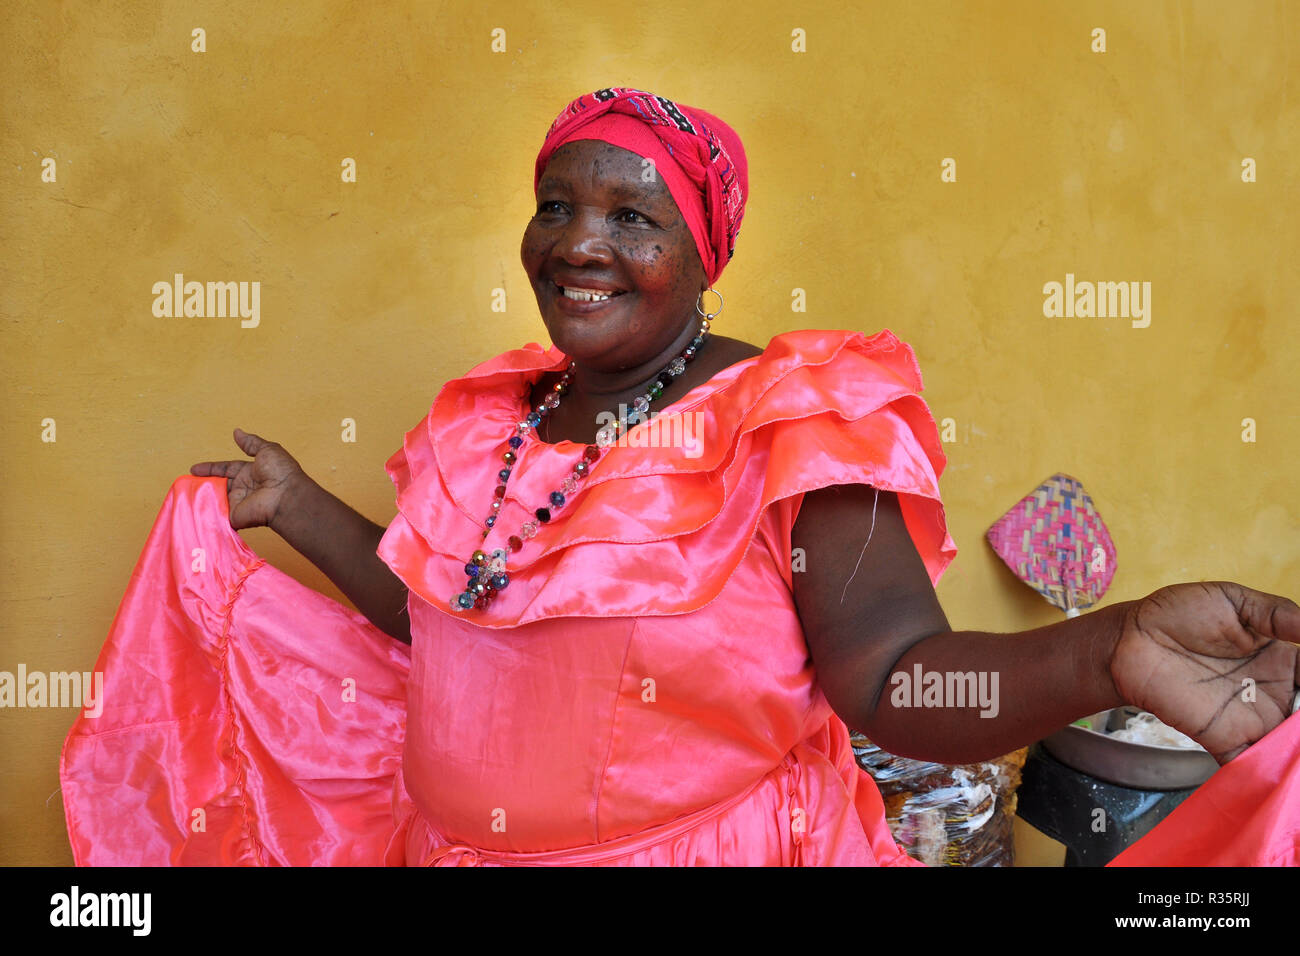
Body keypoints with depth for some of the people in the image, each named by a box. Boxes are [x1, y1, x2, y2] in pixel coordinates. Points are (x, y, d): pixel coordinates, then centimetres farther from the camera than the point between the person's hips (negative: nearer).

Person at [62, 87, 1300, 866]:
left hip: (715, 842, -5)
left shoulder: (783, 415, -17)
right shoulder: (488, 418, 2)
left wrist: (1107, 654, -43)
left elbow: (892, 673, -26)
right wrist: (298, 507, 15)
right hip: (459, 844, 6)